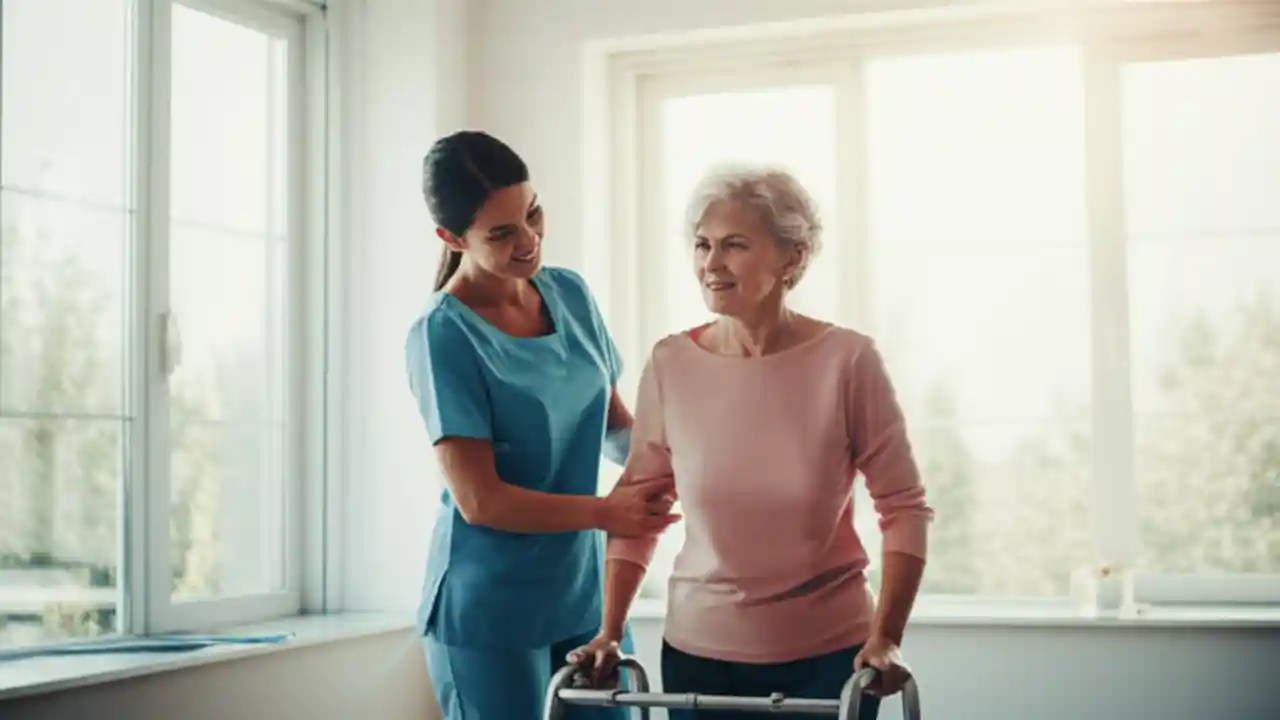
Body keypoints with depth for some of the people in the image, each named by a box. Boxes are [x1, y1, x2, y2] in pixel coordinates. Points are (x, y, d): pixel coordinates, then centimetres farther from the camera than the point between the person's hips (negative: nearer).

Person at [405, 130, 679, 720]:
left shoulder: (570, 293, 3)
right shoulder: (442, 335, -15)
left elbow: (614, 422, 12)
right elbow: (479, 500, -18)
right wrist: (603, 512, -21)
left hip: (586, 592, 6)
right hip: (489, 610, -5)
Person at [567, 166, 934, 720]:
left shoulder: (847, 361, -11)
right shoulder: (669, 366, -4)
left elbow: (903, 506, -5)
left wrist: (885, 638, -11)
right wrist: (609, 631, -1)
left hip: (827, 653, -2)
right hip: (699, 652, 2)